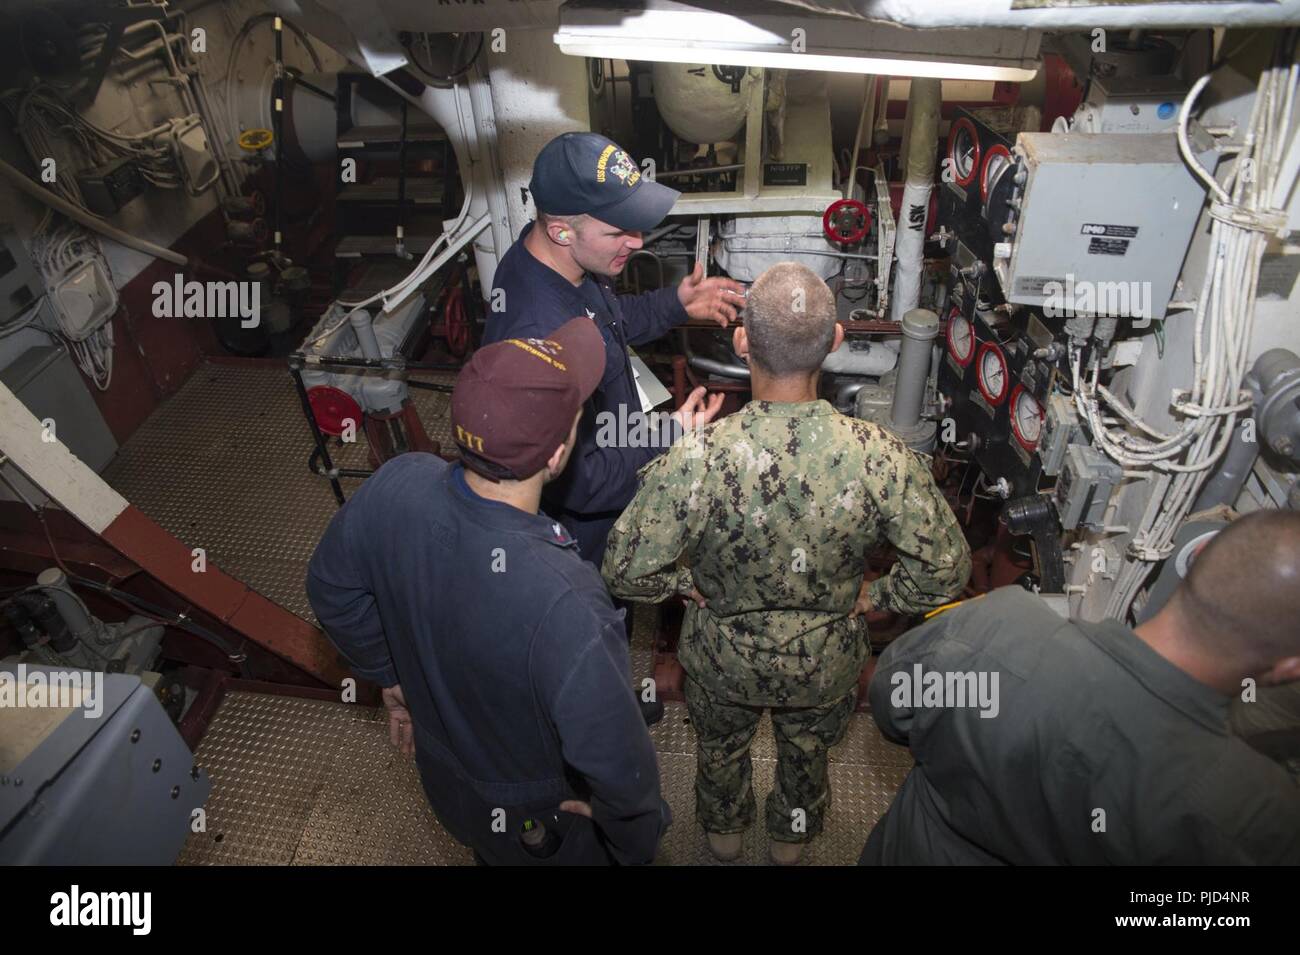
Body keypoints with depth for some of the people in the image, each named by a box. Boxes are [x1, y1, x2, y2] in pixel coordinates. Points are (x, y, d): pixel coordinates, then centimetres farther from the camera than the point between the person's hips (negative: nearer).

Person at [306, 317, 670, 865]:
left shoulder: (397, 485, -28)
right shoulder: (565, 605, -46)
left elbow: (332, 591, -7)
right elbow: (617, 767, -33)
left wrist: (392, 676, 8)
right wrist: (639, 837, -11)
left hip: (443, 768, 5)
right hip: (540, 818, -4)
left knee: (492, 852, 37)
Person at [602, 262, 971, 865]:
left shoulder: (697, 459, -35)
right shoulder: (879, 457, -30)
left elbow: (625, 571, -27)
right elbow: (947, 568, -19)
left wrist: (688, 581, -8)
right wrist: (874, 596, -3)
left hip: (725, 656, -1)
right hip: (826, 662, 1)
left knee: (721, 745, 33)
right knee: (808, 750, 34)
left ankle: (723, 832, 62)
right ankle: (792, 840, 63)